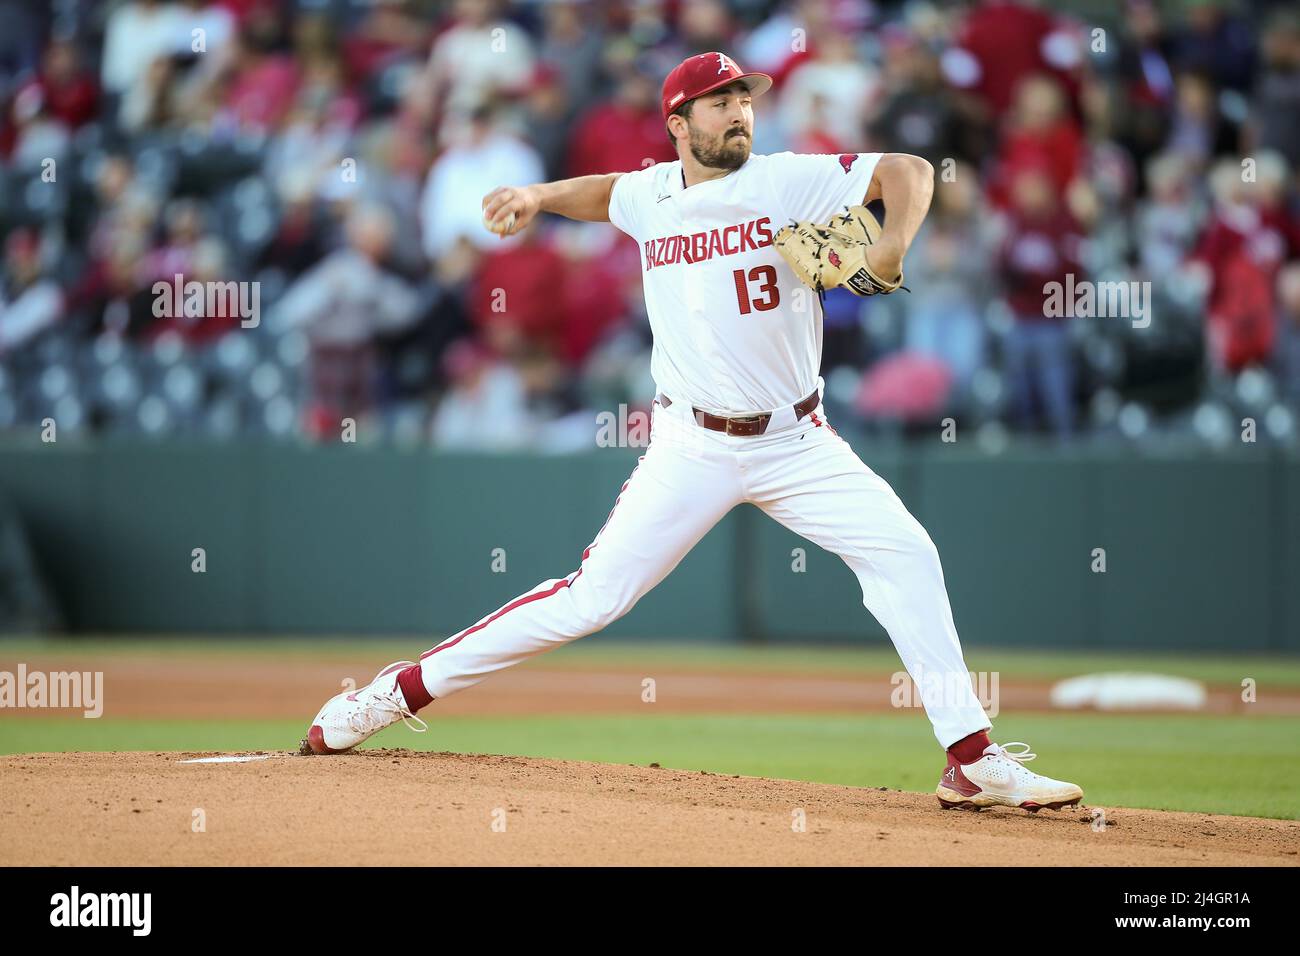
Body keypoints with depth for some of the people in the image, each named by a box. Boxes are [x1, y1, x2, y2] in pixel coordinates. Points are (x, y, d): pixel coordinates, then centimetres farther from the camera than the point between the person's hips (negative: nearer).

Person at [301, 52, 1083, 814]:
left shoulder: (786, 182, -6)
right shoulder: (651, 195, 5)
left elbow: (909, 171, -12)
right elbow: (607, 193, 29)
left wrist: (893, 249, -29)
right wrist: (541, 195, 12)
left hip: (795, 443, -1)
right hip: (693, 445, 1)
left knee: (904, 553, -17)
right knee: (592, 597, -5)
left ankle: (973, 760, -13)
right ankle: (401, 692, 7)